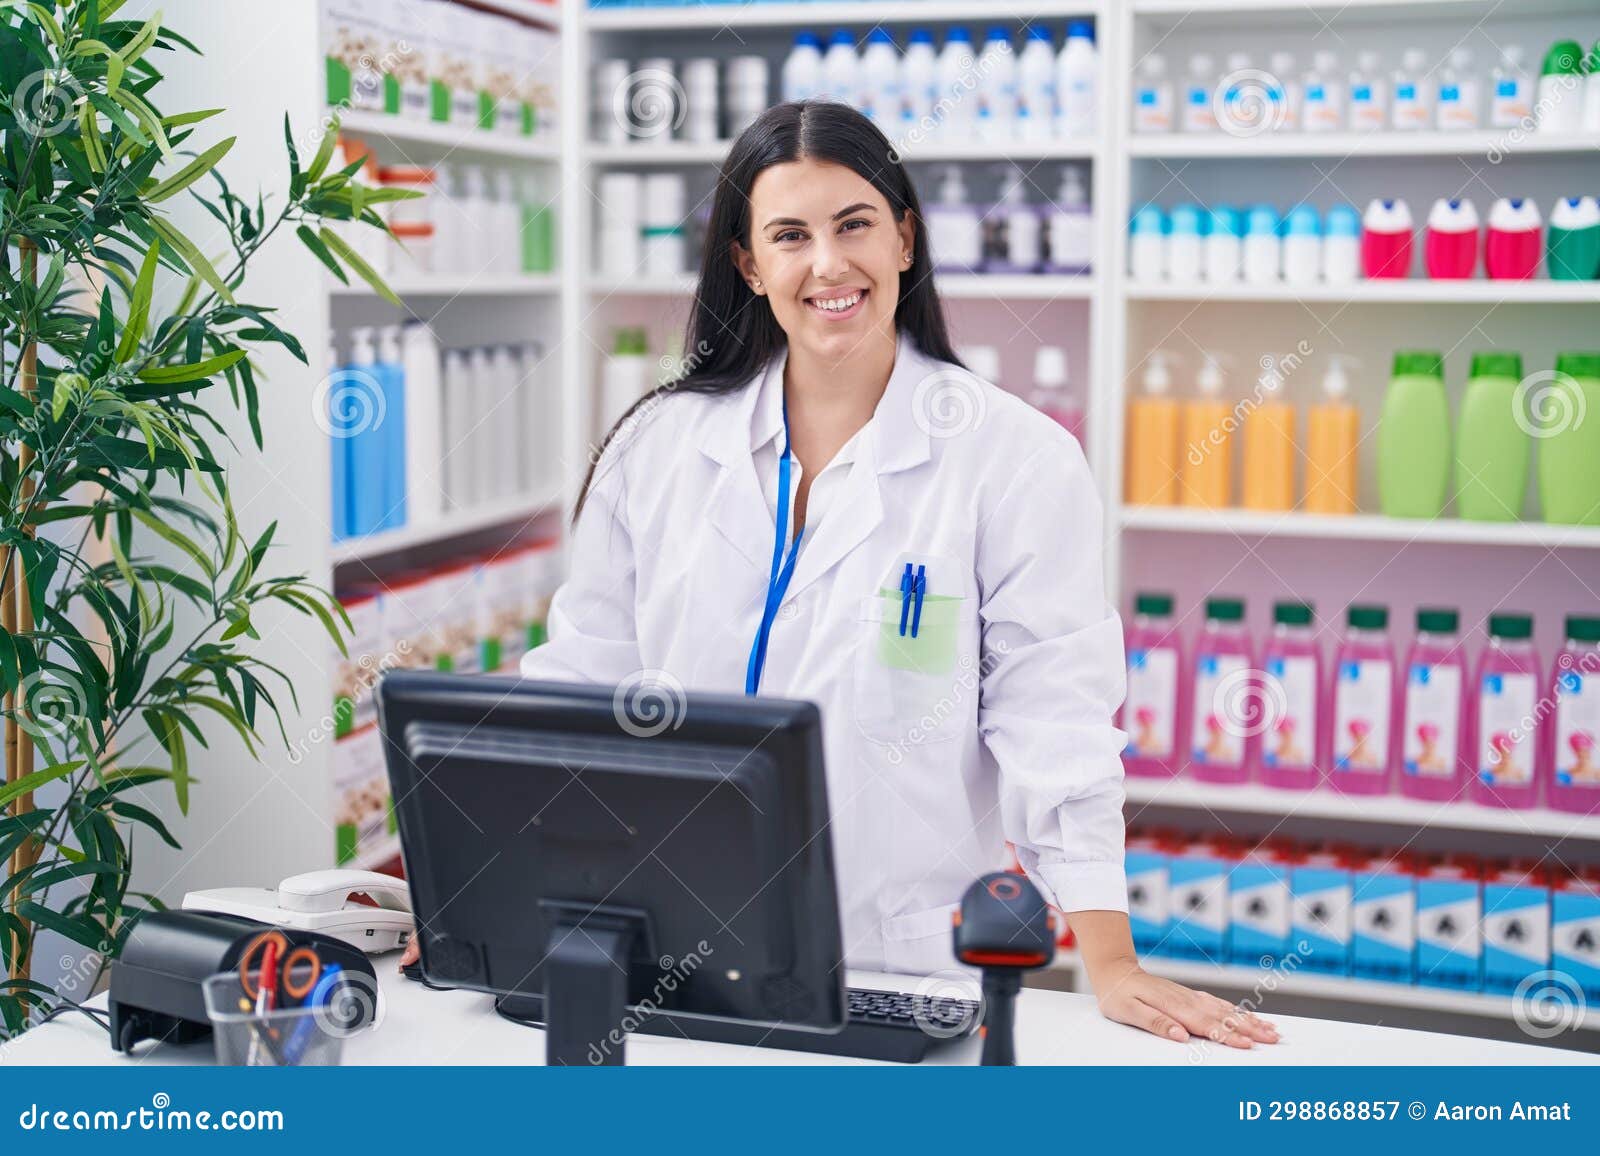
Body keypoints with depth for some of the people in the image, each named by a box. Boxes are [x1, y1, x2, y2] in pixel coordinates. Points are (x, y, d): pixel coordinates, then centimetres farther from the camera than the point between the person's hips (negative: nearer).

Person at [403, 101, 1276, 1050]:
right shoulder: (659, 443, 7)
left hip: (906, 971, -2)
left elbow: (1055, 723, -5)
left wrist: (1112, 964, -12)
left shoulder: (1019, 460, -2)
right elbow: (582, 677, 9)